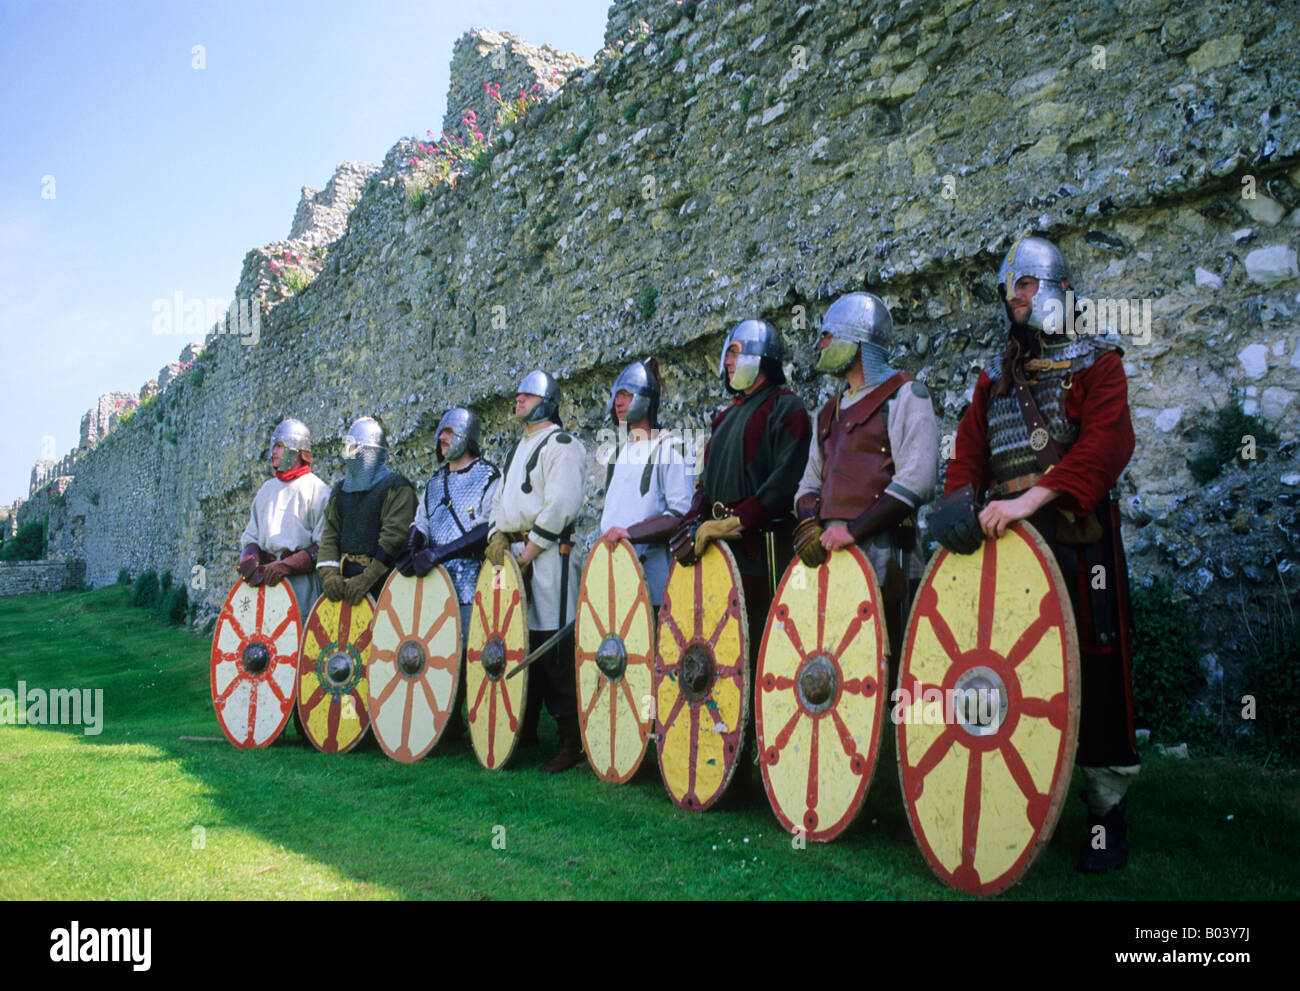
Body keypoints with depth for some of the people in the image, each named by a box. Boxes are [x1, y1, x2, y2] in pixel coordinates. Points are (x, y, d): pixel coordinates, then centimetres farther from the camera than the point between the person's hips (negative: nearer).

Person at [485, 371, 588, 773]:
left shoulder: (562, 444, -6)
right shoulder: (518, 447, 23)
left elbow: (561, 504, -16)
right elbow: (501, 496, 24)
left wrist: (529, 549, -15)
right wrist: (498, 534, 4)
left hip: (548, 556, -9)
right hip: (513, 553, 9)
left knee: (554, 648, -9)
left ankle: (572, 742, -3)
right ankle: (523, 729, 23)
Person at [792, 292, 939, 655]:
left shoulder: (904, 394, -1)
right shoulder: (830, 410, 22)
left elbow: (916, 480, -12)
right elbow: (811, 480, 23)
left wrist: (855, 529, -17)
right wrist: (808, 522, 1)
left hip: (882, 550, -7)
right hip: (829, 550, 7)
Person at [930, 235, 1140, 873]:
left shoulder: (1096, 363, 3)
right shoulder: (993, 378, 20)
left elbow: (1106, 442, -14)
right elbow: (970, 449, 10)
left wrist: (1033, 496, -27)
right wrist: (960, 501, -12)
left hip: (1077, 533, -5)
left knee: (1095, 670, -3)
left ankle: (1107, 811, 9)